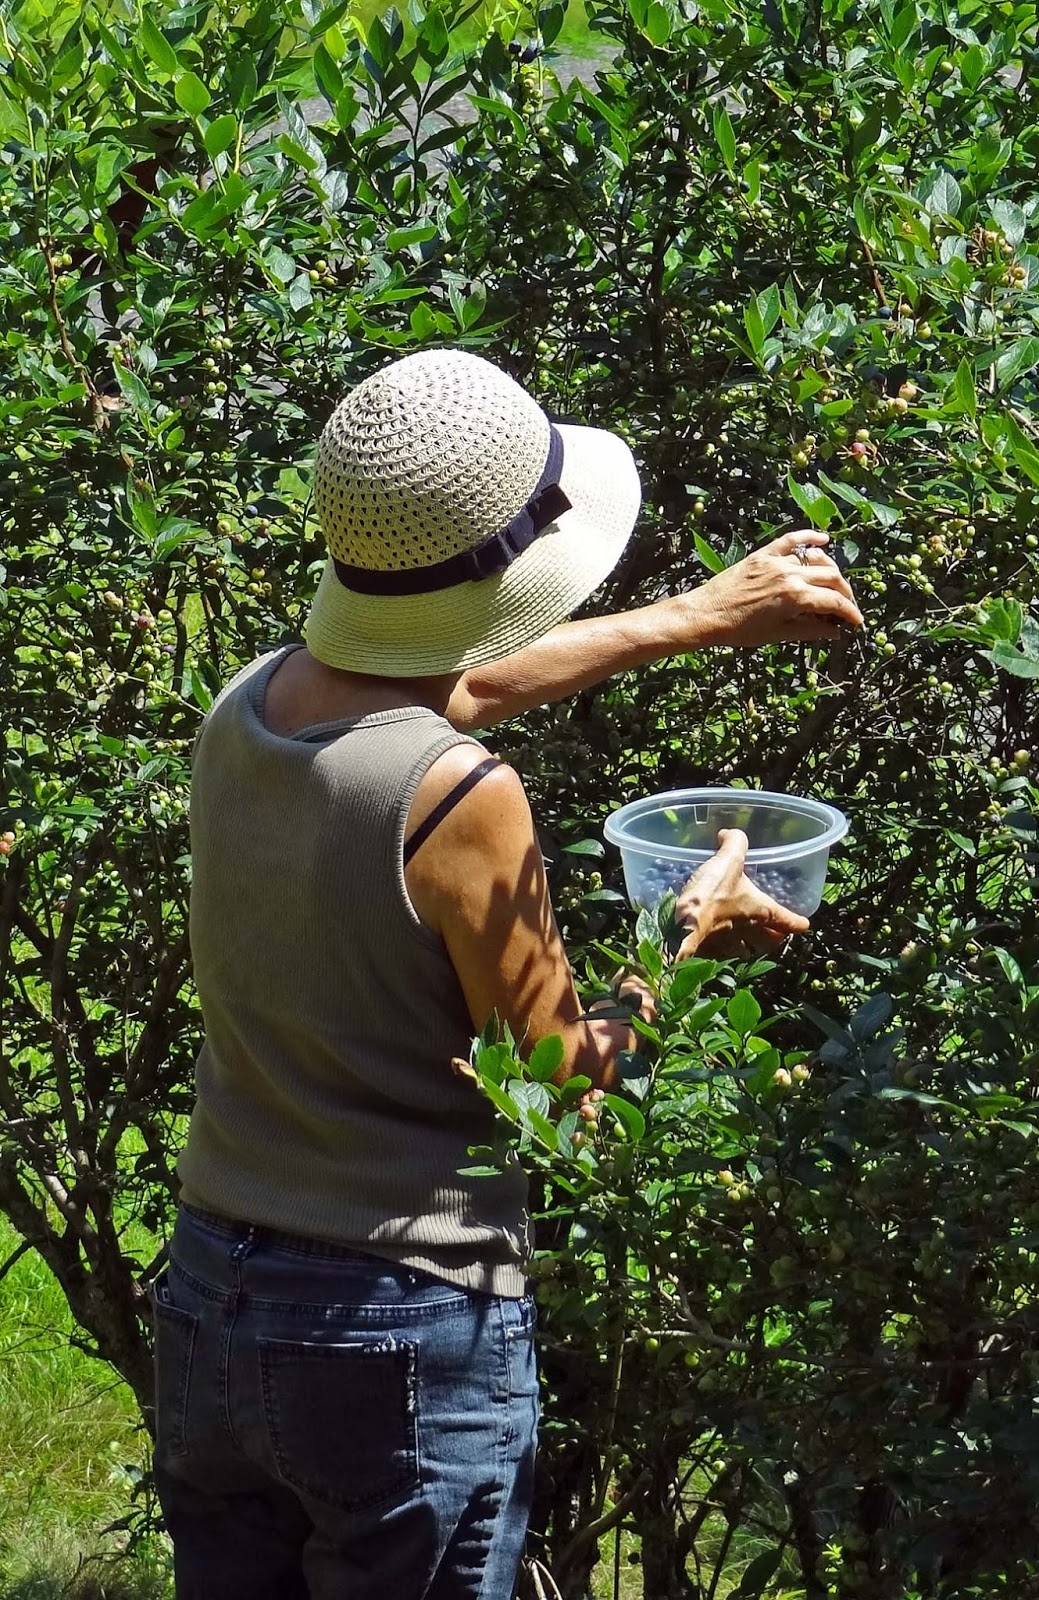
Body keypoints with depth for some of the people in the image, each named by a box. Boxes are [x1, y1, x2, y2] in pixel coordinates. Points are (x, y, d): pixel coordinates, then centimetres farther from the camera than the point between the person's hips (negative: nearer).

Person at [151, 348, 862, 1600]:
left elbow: (458, 679, 19)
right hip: (406, 1334, -7)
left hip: (206, 1298, 7)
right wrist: (697, 933, 5)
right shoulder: (458, 797, -22)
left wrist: (696, 617, 25)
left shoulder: (246, 708, -1)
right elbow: (561, 1085, -10)